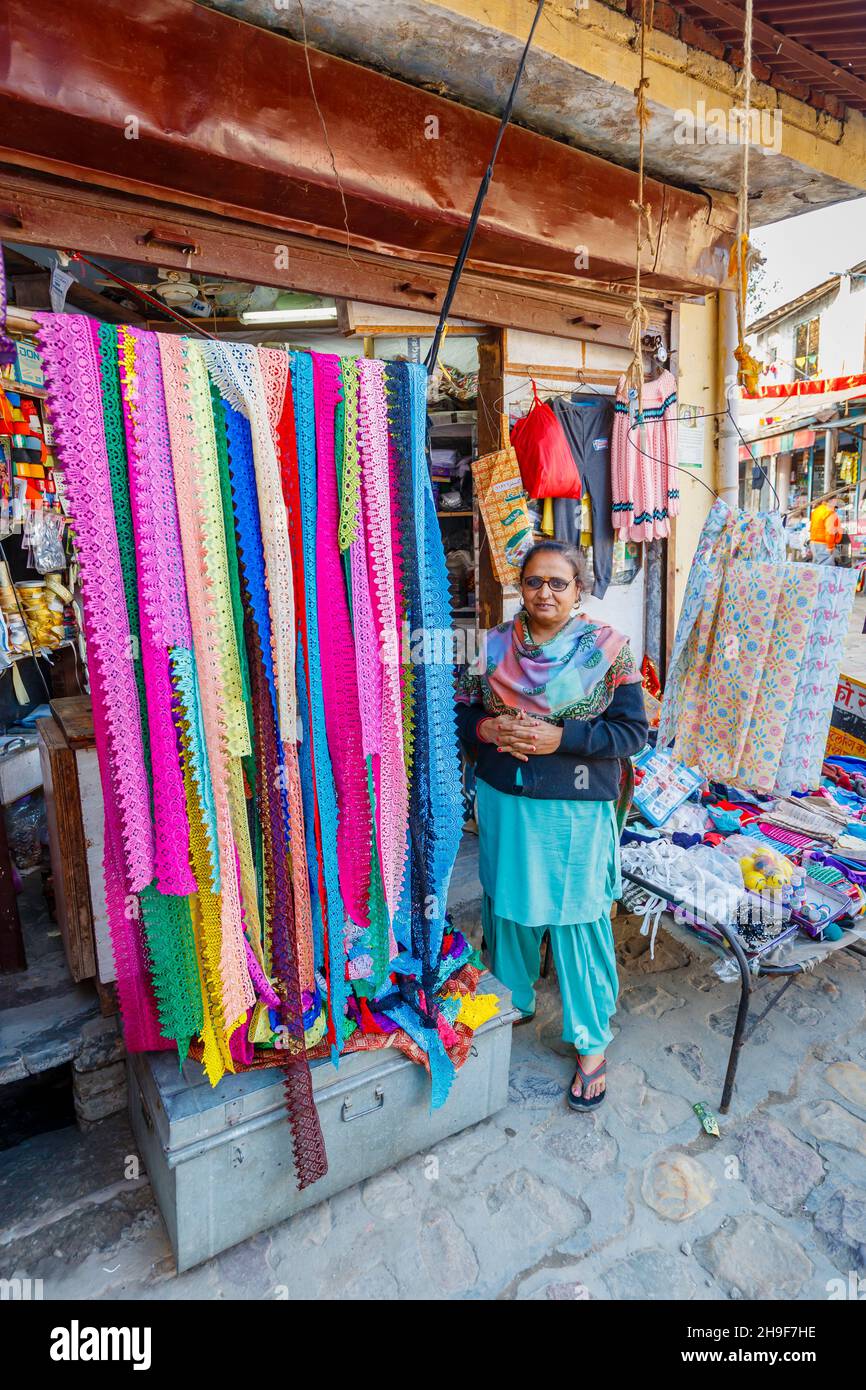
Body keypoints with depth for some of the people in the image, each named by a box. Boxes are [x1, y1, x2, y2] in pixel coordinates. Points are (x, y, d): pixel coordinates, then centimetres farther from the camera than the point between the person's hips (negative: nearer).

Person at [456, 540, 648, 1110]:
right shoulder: (495, 645, 1)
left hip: (575, 812, -3)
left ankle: (592, 1043, 30)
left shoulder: (608, 649, -8)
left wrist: (560, 737, -22)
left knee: (579, 923, 7)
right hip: (504, 805, 4)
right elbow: (462, 712, 6)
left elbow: (633, 732, -10)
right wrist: (488, 729, -16)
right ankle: (514, 999, 46)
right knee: (507, 905, 19)